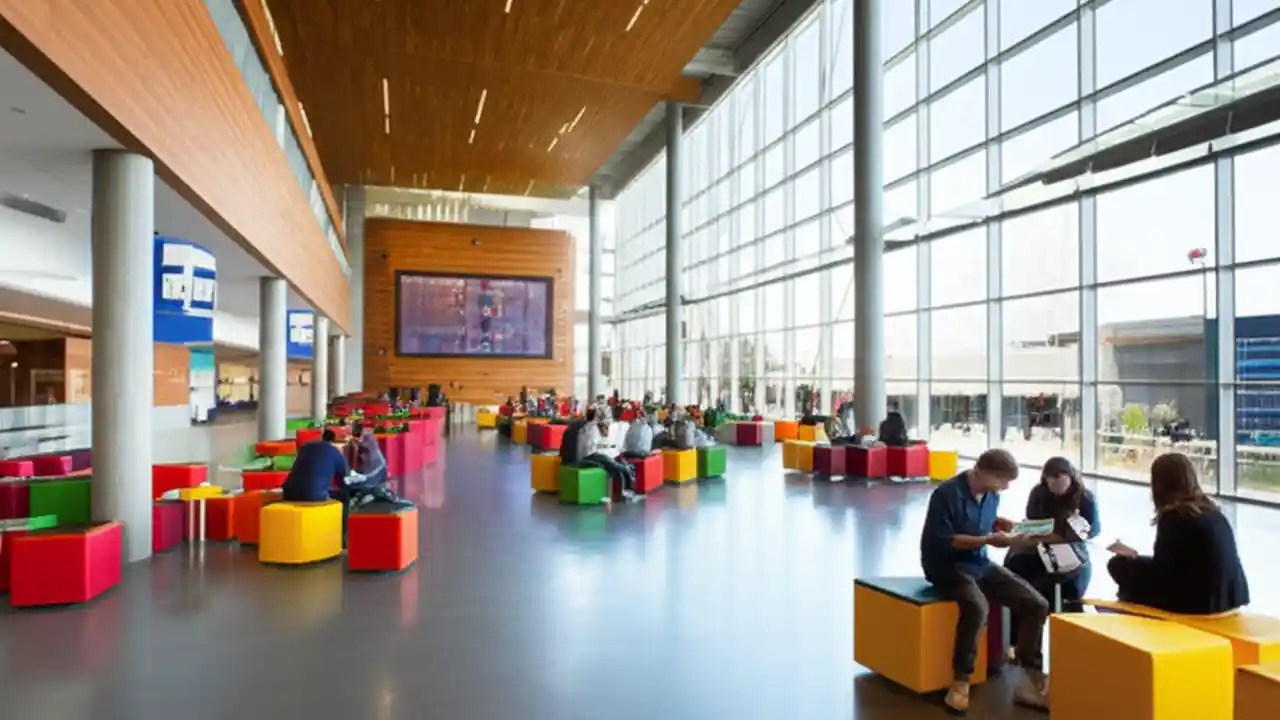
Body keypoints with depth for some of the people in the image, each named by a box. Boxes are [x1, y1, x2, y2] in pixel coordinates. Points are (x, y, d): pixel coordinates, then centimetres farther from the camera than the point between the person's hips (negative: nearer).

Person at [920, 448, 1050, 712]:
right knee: (977, 607, -35)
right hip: (948, 566, -8)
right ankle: (961, 681, -18)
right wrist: (987, 540, -24)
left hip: (981, 563, 8)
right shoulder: (947, 494, -21)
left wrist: (1006, 527, -1)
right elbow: (942, 541, -22)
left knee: (1037, 605, -5)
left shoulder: (991, 493, 4)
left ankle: (1032, 678, 5)